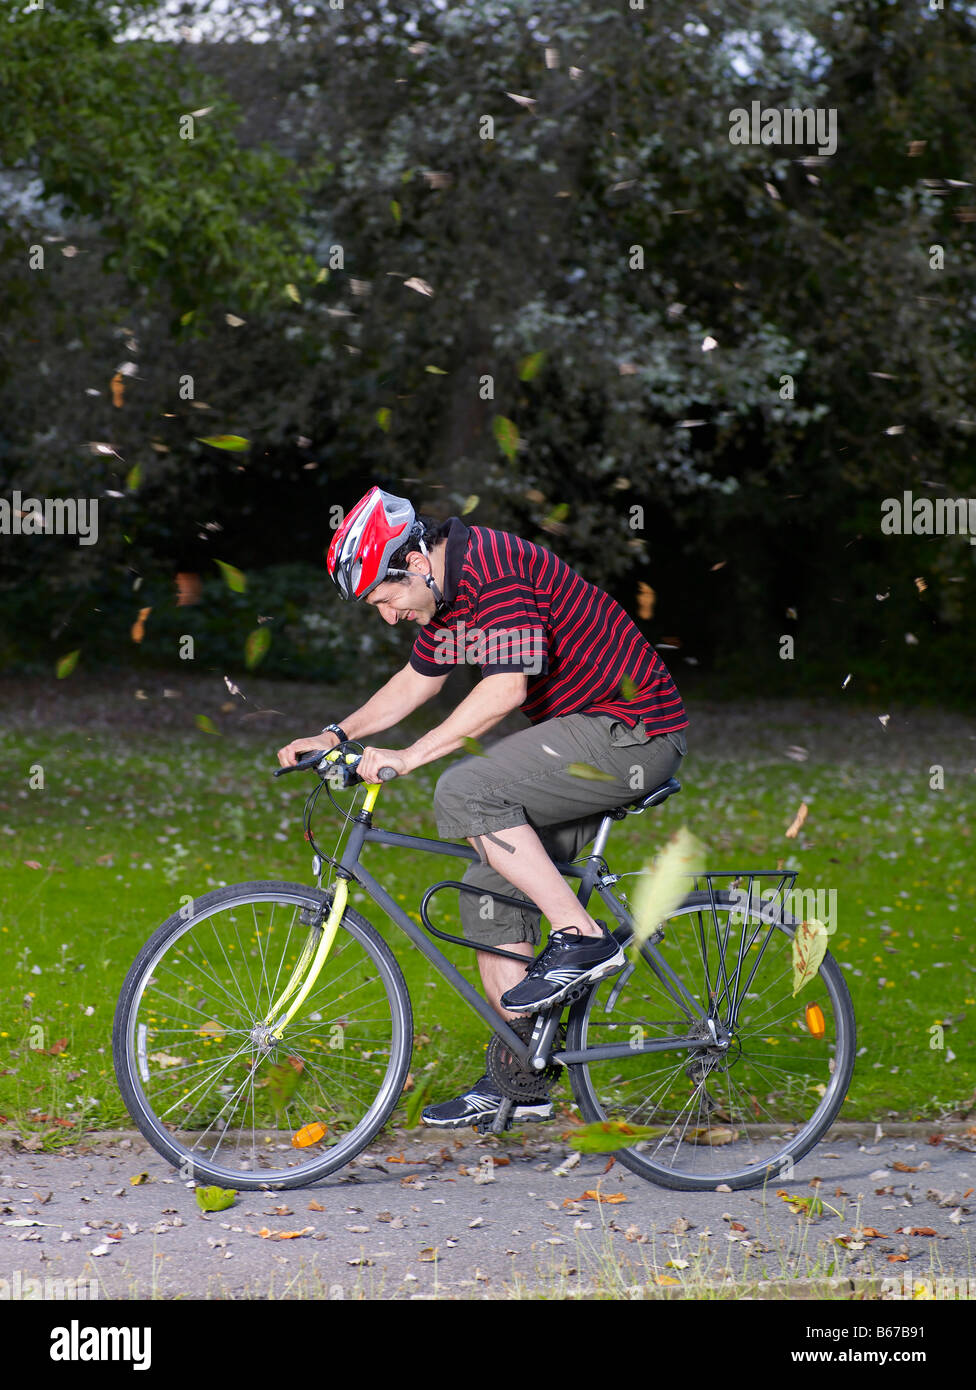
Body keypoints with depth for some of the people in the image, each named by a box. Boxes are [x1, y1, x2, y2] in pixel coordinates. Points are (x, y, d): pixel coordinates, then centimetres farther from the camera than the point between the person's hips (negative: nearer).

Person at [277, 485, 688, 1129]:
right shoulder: (448, 586, 10)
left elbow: (506, 689, -30)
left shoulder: (497, 572, -21)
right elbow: (419, 679, 23)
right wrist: (339, 734, 12)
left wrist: (410, 756, -29)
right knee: (493, 894, 6)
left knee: (466, 792, -24)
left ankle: (582, 938, -18)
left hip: (632, 730, -10)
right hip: (589, 737, 10)